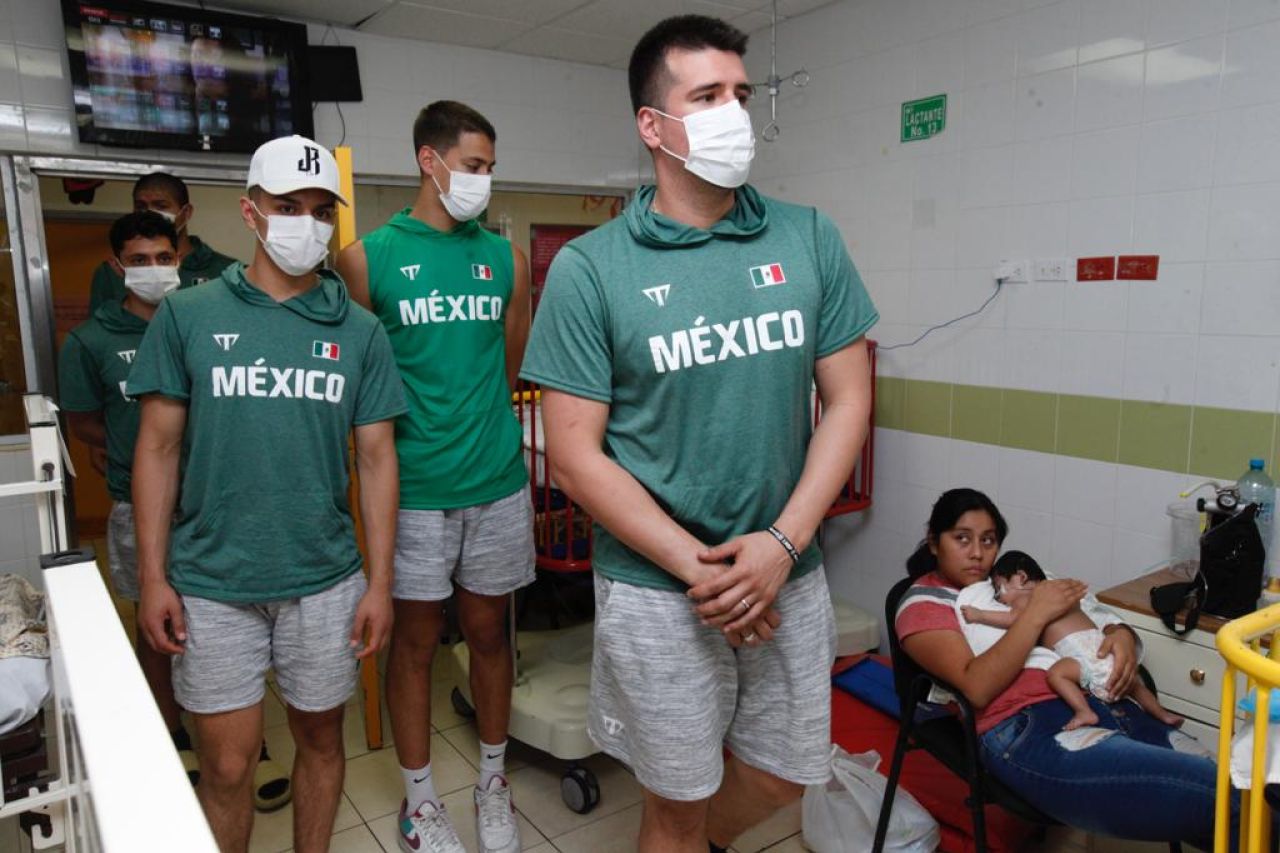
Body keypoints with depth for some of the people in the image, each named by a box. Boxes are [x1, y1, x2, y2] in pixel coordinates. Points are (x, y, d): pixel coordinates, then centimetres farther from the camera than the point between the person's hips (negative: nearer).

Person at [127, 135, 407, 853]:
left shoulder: (359, 330, 1)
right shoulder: (188, 315, -1)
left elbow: (376, 458, 2)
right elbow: (158, 450, 2)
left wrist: (380, 583, -1)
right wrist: (154, 578, -2)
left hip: (326, 583, 1)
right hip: (213, 584, -1)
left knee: (321, 737, 16)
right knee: (227, 766, 8)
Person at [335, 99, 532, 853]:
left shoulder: (506, 258, 5)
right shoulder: (370, 257, -2)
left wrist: (474, 419, 11)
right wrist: (416, 430, -1)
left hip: (497, 483, 3)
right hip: (413, 488, -2)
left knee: (489, 631, 14)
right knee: (417, 638, 10)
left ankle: (493, 782, 33)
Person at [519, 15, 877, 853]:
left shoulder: (811, 239, -1)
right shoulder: (589, 268, -10)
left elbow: (848, 400, 0)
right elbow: (575, 455, -10)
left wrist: (782, 543, -12)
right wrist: (700, 569, -14)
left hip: (791, 577, 4)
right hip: (657, 591, -3)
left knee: (783, 778, 22)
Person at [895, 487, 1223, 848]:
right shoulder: (924, 603, 6)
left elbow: (1085, 626, 25)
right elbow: (977, 687, -10)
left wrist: (1122, 634, 1)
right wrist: (1035, 613, -11)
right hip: (1027, 728, -7)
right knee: (1212, 789, -24)